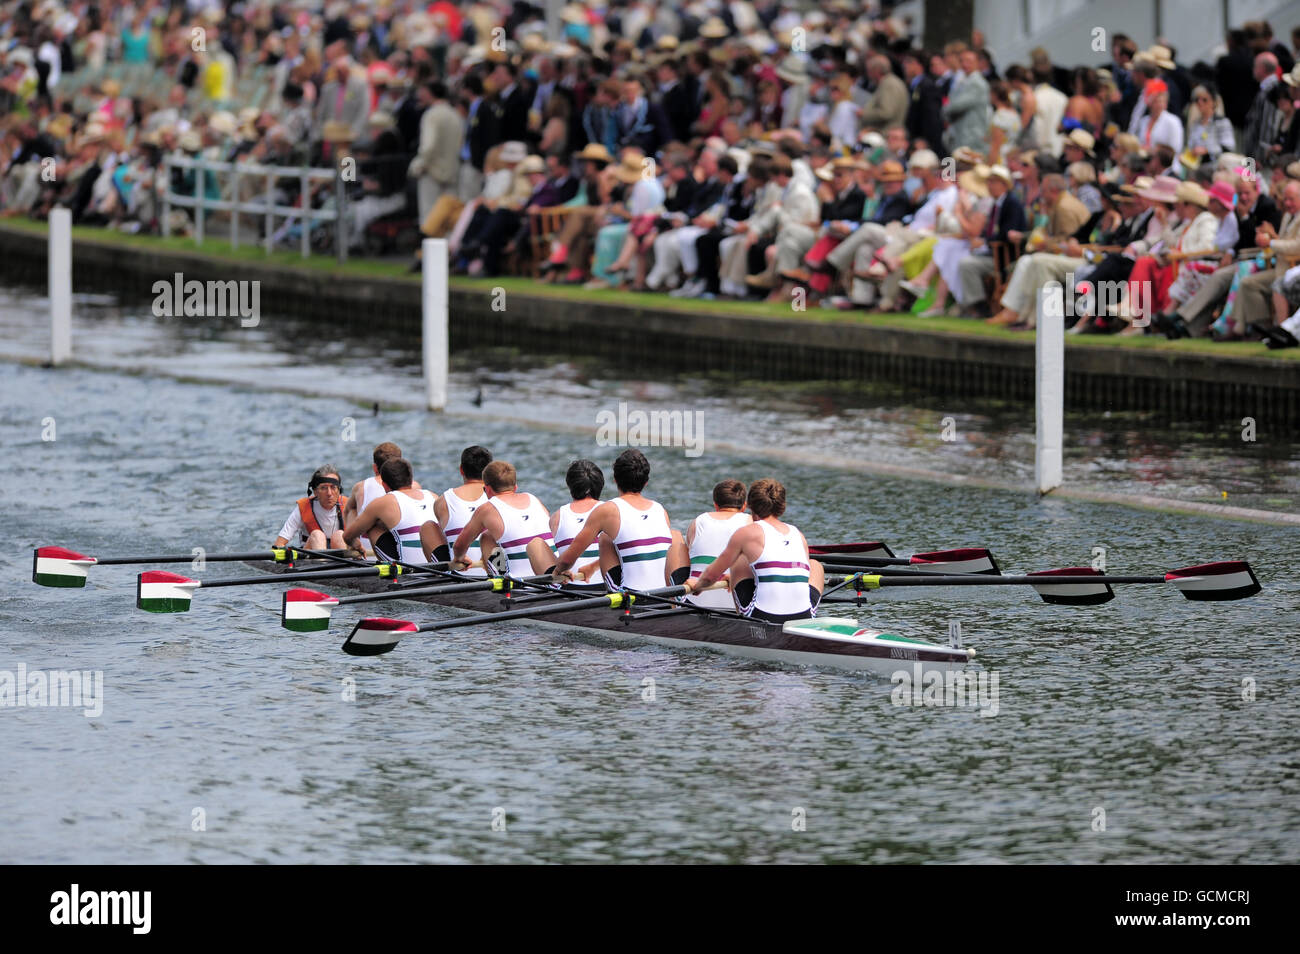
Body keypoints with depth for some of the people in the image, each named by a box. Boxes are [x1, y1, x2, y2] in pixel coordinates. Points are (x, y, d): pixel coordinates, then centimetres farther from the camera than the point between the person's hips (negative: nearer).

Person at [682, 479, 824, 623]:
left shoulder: (747, 533, 0)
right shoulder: (799, 535, 13)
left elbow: (710, 576, 7)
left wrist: (697, 584, 32)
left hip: (762, 618, -3)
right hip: (803, 620, 3)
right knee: (815, 565, 33)